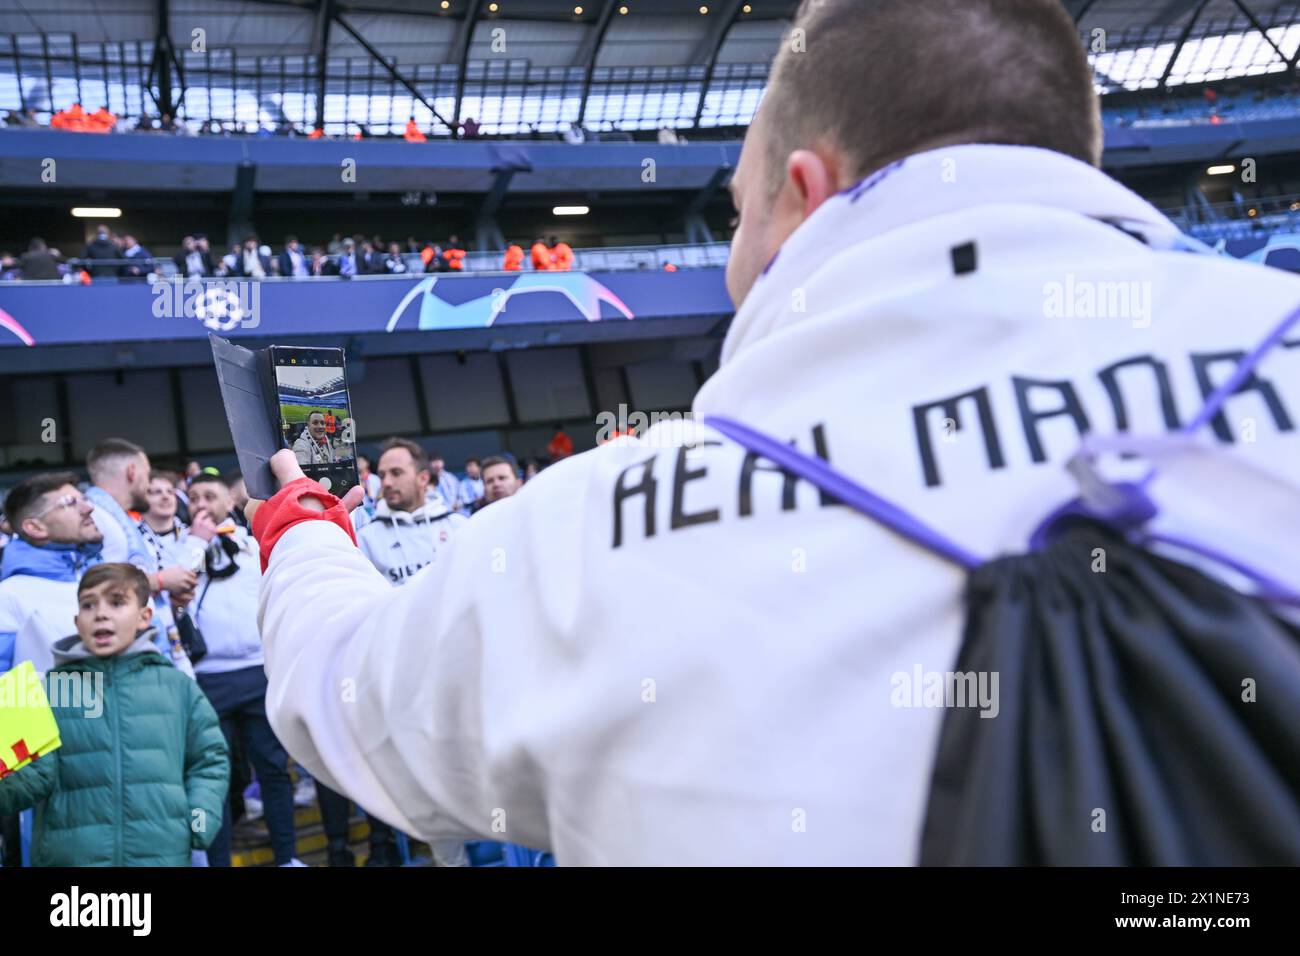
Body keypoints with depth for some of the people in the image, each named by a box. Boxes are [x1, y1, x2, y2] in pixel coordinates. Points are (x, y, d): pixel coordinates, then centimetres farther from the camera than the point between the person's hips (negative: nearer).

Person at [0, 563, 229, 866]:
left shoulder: (176, 685, 3)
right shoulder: (52, 690, 3)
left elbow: (210, 759, 8)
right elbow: (36, 773, -4)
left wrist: (198, 824, -3)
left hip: (163, 854, 0)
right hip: (70, 855, 0)